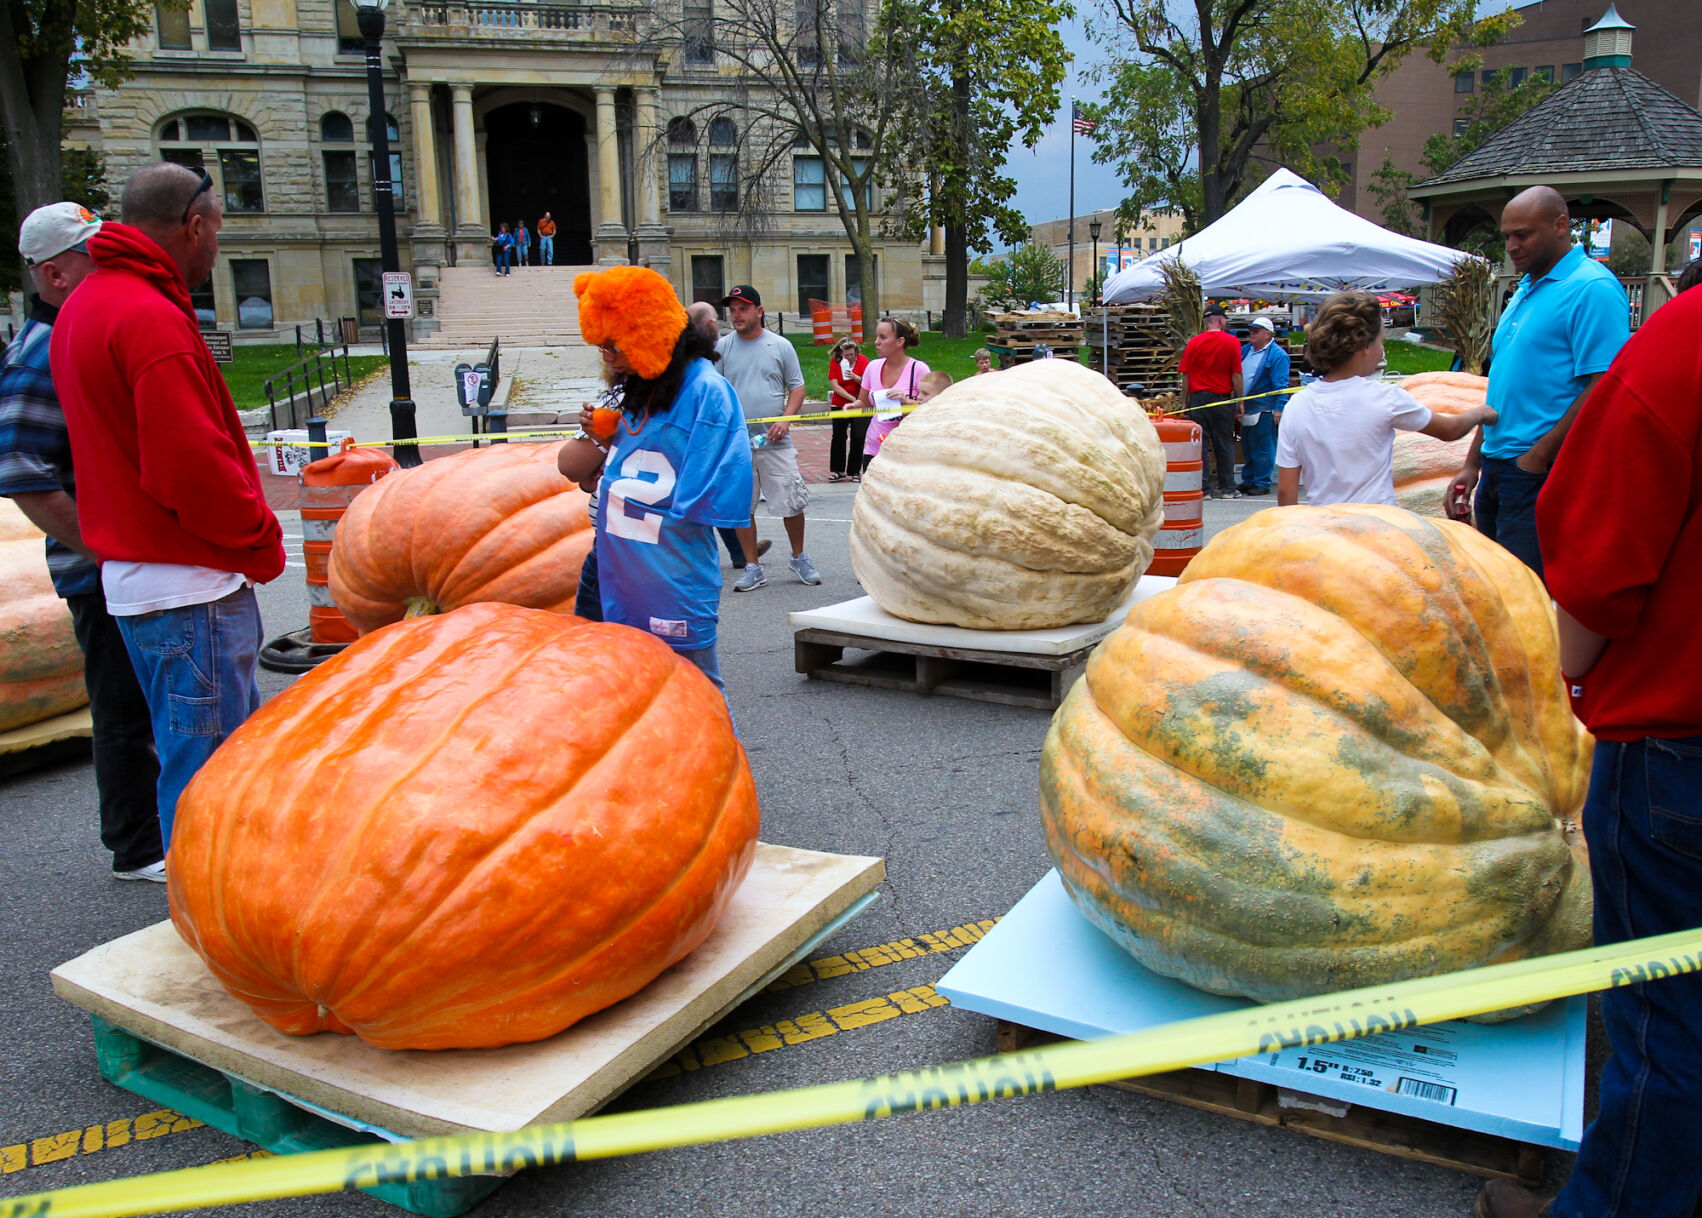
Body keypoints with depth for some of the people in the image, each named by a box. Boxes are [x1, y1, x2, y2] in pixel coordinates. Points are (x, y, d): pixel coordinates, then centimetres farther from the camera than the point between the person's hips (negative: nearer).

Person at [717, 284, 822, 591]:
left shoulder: (780, 346, 4)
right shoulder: (722, 347, 5)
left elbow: (797, 386, 6)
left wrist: (785, 419, -9)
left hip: (775, 441, -1)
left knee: (791, 505, 1)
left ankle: (799, 558, 22)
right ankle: (752, 568, 16)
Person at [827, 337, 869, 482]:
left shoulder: (862, 360, -5)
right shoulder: (834, 363, -3)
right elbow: (835, 386, -10)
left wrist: (855, 377, -30)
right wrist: (853, 399, -17)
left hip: (859, 406, -1)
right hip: (839, 405, 1)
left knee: (858, 438, -3)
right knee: (839, 437, -1)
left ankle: (855, 471, 7)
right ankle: (838, 471, 7)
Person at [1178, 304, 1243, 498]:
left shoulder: (1194, 342, 1)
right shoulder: (1231, 342, -3)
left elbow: (1186, 376, 0)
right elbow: (1236, 375, -5)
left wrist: (1185, 403, 7)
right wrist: (1240, 401, 3)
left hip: (1198, 398, 1)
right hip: (1223, 399, -1)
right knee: (1224, 444, 7)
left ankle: (1203, 487, 3)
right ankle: (1227, 488, 12)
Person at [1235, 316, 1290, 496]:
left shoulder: (1277, 355, -8)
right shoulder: (1245, 349, 13)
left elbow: (1281, 385, -12)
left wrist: (1278, 409, -18)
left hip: (1264, 410, -7)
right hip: (1245, 409, 7)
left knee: (1263, 449, -2)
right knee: (1247, 447, 14)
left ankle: (1262, 483, 5)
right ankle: (1248, 480, 22)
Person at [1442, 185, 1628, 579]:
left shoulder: (1592, 289, -10)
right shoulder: (1525, 291, 18)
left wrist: (1538, 457, -17)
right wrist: (1472, 465, 18)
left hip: (1542, 473, -9)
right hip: (1497, 467, 9)